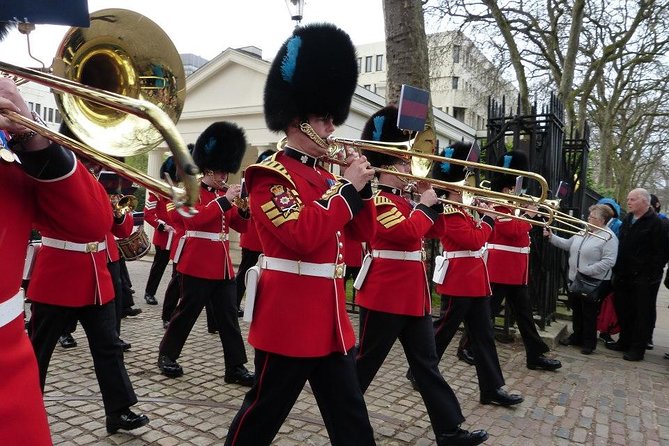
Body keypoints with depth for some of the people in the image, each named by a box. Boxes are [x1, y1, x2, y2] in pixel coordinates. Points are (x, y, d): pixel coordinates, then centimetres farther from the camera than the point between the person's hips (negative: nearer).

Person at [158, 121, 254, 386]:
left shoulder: (224, 194, 14)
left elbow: (241, 226, 10)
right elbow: (196, 217, -23)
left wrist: (244, 209, -10)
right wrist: (225, 201, -26)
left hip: (223, 263, 6)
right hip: (198, 262, -6)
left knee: (228, 315, 5)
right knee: (187, 311, 5)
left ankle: (236, 367, 10)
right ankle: (167, 355, 26)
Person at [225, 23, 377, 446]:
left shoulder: (324, 175, 13)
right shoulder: (271, 175, -12)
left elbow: (363, 233, 13)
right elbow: (304, 237, -25)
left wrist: (362, 187, -2)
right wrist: (347, 187, -18)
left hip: (331, 318, 8)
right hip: (289, 318, -8)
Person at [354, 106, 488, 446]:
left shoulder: (403, 200, 14)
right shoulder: (378, 200, -15)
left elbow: (431, 230, 19)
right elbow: (409, 233, -28)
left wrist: (430, 198, 7)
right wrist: (425, 204, -13)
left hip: (413, 296, 9)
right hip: (385, 297, -9)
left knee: (427, 364, 12)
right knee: (364, 363, 6)